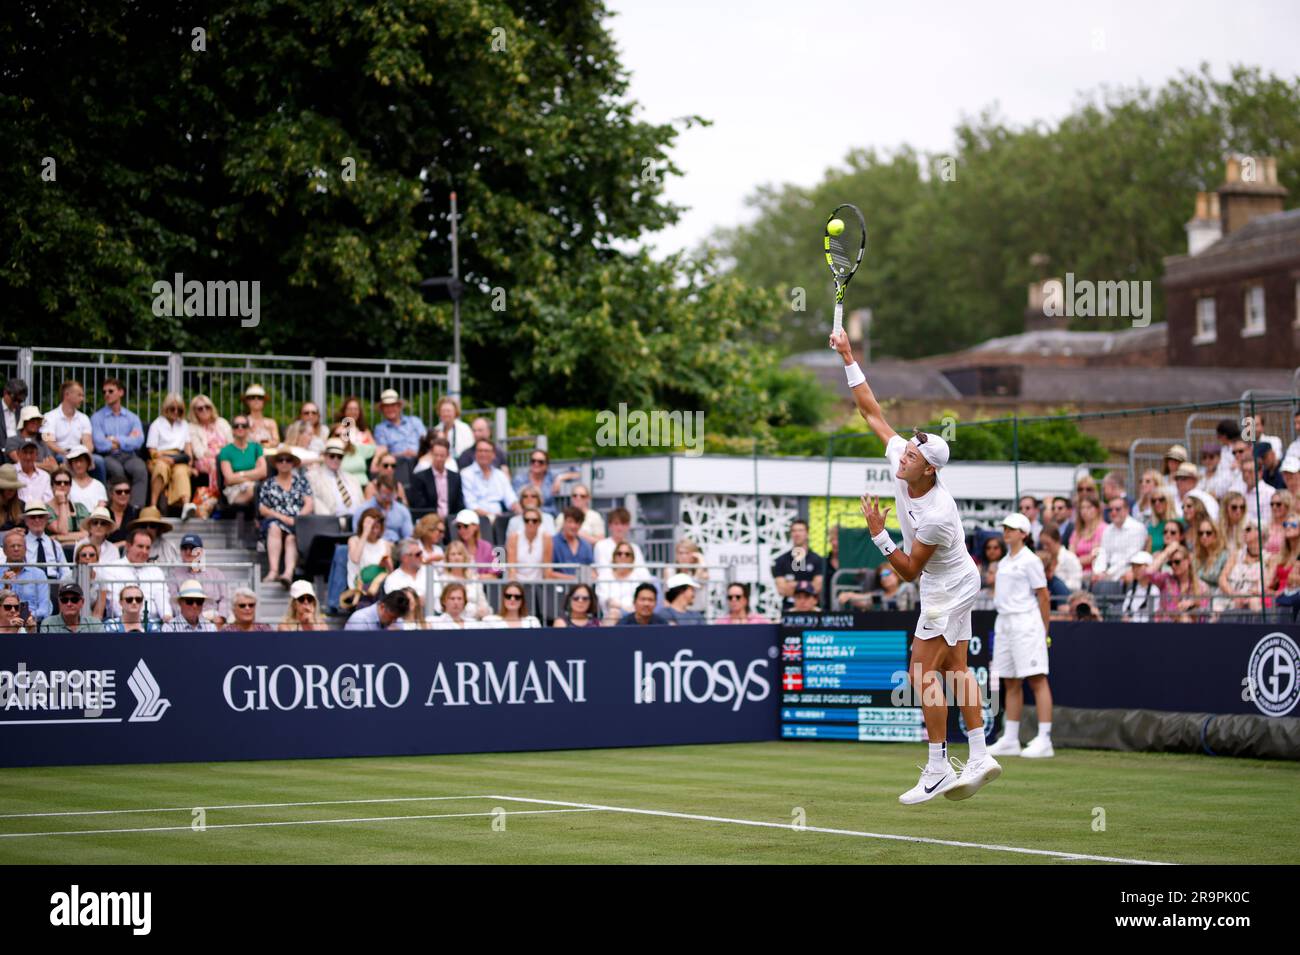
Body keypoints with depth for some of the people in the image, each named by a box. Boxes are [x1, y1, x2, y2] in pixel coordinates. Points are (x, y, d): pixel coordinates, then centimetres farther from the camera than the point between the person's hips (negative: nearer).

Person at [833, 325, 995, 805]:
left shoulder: (936, 516, -33)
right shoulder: (901, 460, -13)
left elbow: (910, 571, -24)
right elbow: (872, 411, -4)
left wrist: (878, 534, -29)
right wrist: (848, 357, -6)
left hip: (948, 588, -10)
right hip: (954, 585, 10)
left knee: (923, 671, -9)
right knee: (955, 669, 10)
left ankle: (938, 769, -7)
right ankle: (980, 758, 12)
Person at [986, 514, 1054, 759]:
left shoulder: (1030, 560, -6)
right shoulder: (1004, 562, 17)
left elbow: (1043, 597, -7)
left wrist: (1044, 631, -6)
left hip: (1025, 621, -8)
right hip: (1004, 623, 8)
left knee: (1037, 680, -10)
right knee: (1010, 683, 9)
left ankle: (1044, 741, -14)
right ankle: (1010, 740, 12)